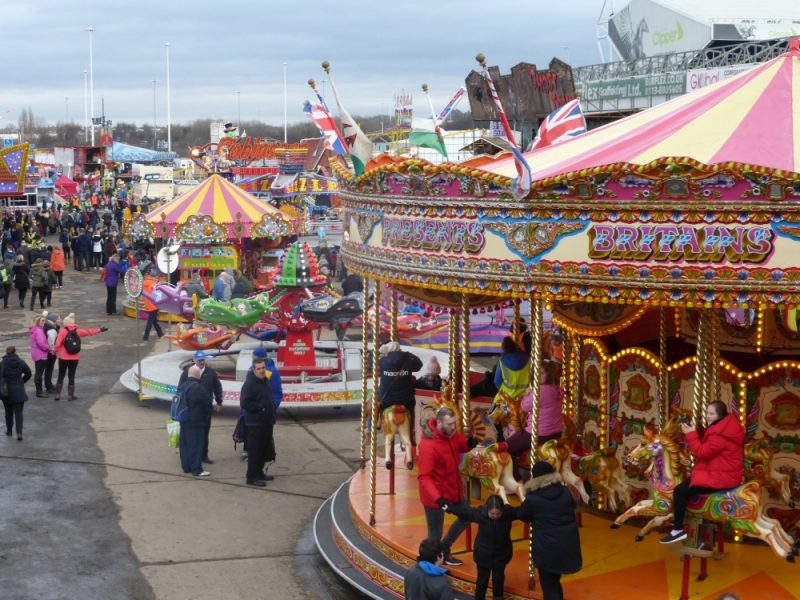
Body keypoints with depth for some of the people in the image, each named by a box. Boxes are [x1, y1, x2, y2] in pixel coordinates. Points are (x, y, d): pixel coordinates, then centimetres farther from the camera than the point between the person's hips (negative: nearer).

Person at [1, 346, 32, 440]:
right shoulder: (21, 362, -1)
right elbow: (28, 373, 7)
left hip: (7, 391, -1)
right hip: (19, 391, 1)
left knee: (8, 412, 18)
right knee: (18, 412, 2)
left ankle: (9, 430, 30)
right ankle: (19, 432, -10)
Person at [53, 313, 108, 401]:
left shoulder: (63, 331, -10)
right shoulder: (77, 331, -1)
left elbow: (58, 343, -14)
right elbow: (89, 331, 9)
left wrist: (55, 351, 4)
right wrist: (100, 330, 21)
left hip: (63, 357, -2)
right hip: (74, 358, 2)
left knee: (61, 376, 7)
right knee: (71, 376, 8)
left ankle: (58, 394, 5)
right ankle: (71, 395, 10)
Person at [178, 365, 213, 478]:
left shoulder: (182, 385, 7)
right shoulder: (198, 387, -20)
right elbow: (208, 401, -15)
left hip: (184, 421, 8)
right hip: (196, 422, -8)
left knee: (184, 443, 13)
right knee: (195, 444, -5)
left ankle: (186, 466, 20)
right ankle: (196, 469, -4)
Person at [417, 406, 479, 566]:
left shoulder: (451, 433, -7)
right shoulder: (428, 445, -29)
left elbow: (462, 444, 12)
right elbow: (424, 477, -30)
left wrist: (470, 443, -14)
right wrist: (437, 498, -40)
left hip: (453, 490, 9)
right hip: (435, 496, -9)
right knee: (435, 534, 3)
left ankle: (444, 550, 39)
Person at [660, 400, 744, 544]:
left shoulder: (720, 434, -24)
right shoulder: (724, 427, 10)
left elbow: (703, 452, -23)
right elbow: (706, 445, 16)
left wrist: (690, 434, -14)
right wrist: (695, 432, 2)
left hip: (720, 478, -11)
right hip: (723, 472, 11)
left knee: (680, 490, -10)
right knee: (686, 481, 26)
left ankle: (678, 530, -5)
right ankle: (678, 519, 33)